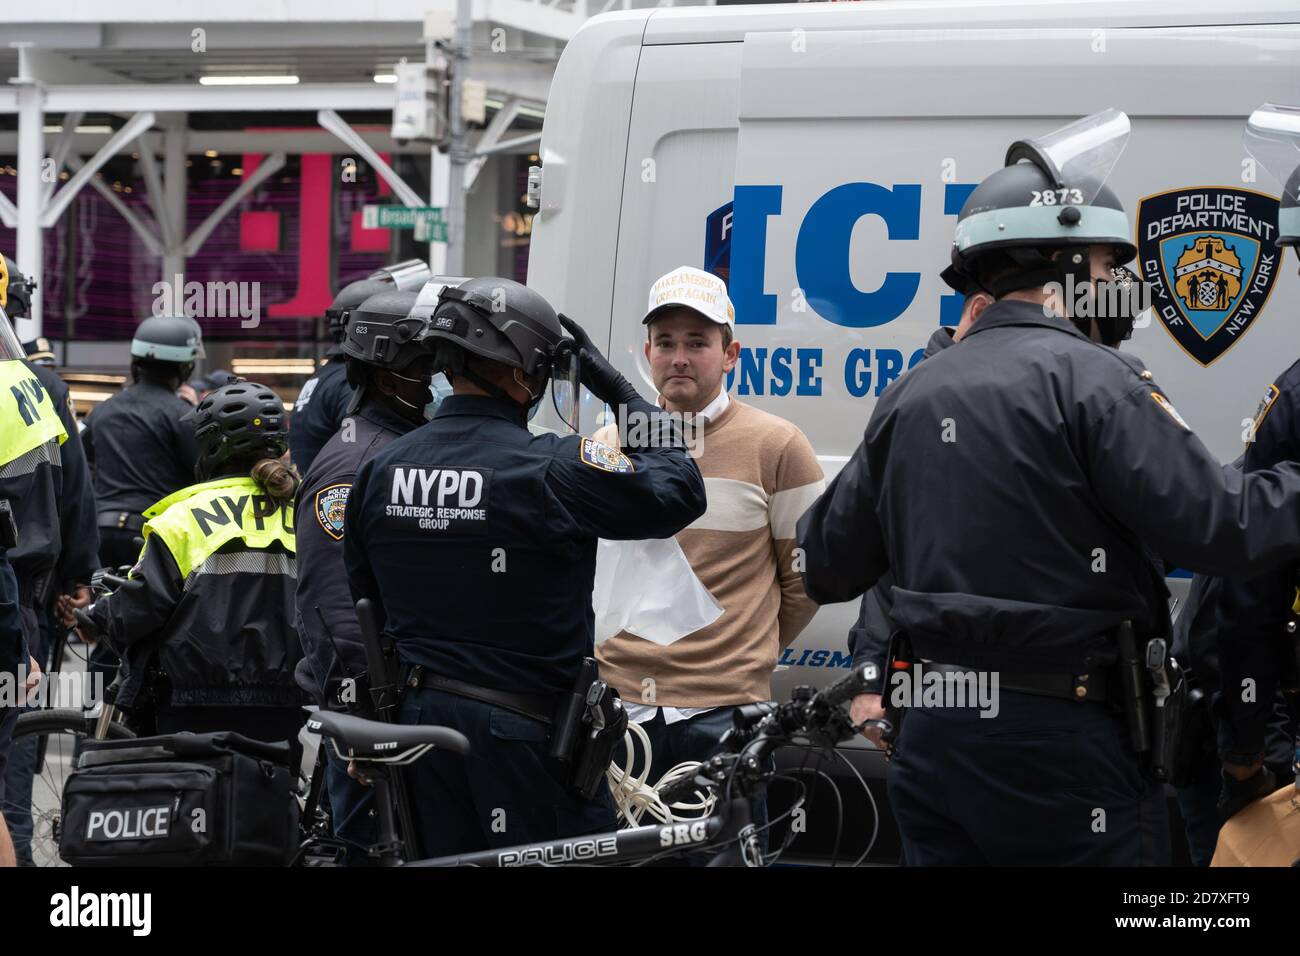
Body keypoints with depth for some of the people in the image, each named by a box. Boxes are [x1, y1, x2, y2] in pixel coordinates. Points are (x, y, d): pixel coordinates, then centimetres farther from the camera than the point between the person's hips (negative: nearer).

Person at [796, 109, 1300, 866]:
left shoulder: (910, 396, 11)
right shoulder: (1088, 379, -11)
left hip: (932, 739, 7)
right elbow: (1219, 526, -18)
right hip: (1061, 751, -7)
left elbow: (829, 568, 18)